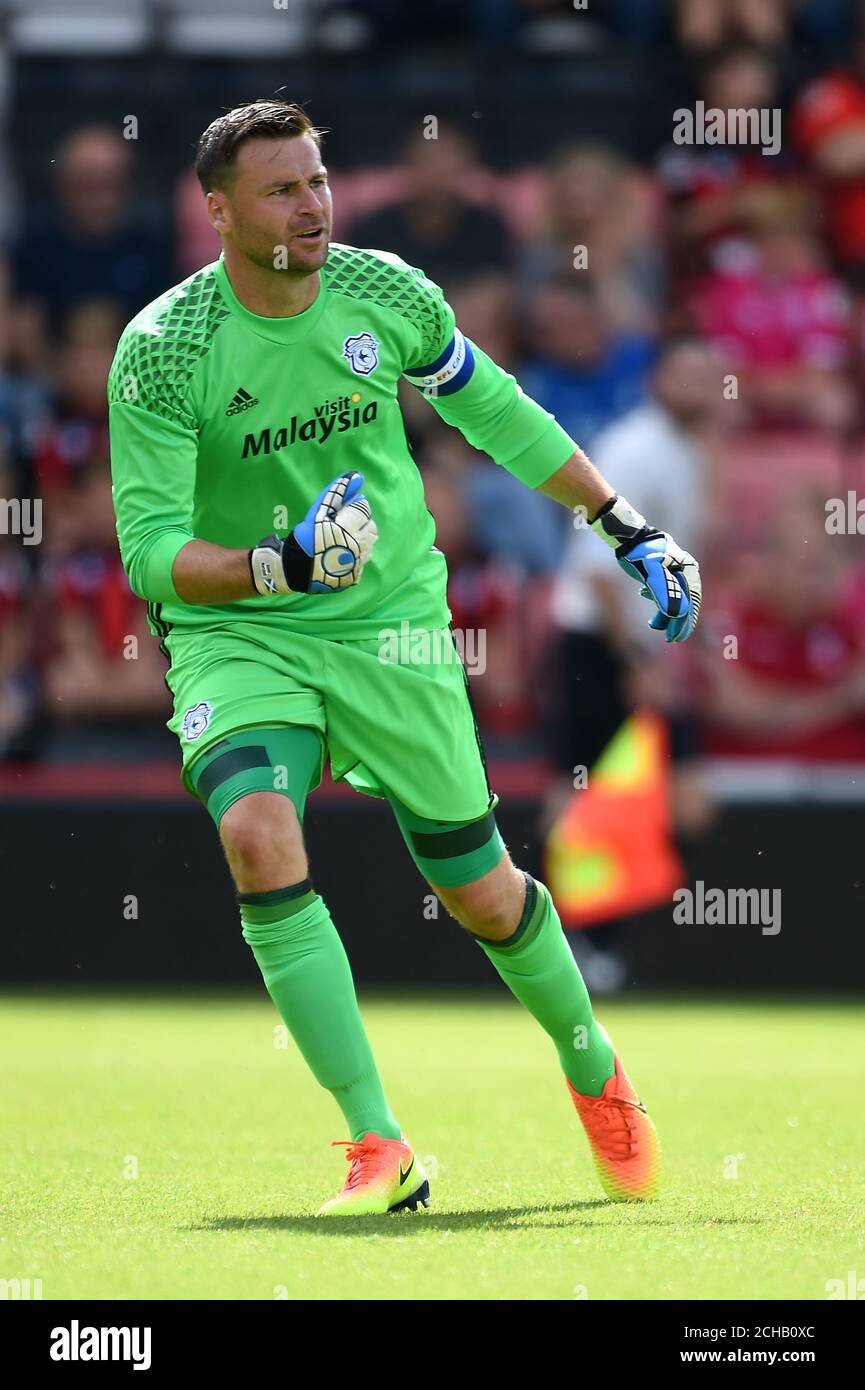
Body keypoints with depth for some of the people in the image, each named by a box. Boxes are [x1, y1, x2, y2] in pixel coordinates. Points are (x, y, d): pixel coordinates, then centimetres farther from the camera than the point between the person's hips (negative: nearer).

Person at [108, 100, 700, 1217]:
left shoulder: (385, 293, -6)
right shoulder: (160, 351, -16)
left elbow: (495, 411, 12)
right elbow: (150, 549, -17)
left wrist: (628, 530, 13)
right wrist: (276, 566, -35)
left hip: (395, 622, 2)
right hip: (237, 635, -2)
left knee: (480, 892, 7)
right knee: (259, 838, -28)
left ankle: (592, 1066, 39)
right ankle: (377, 1147, -25)